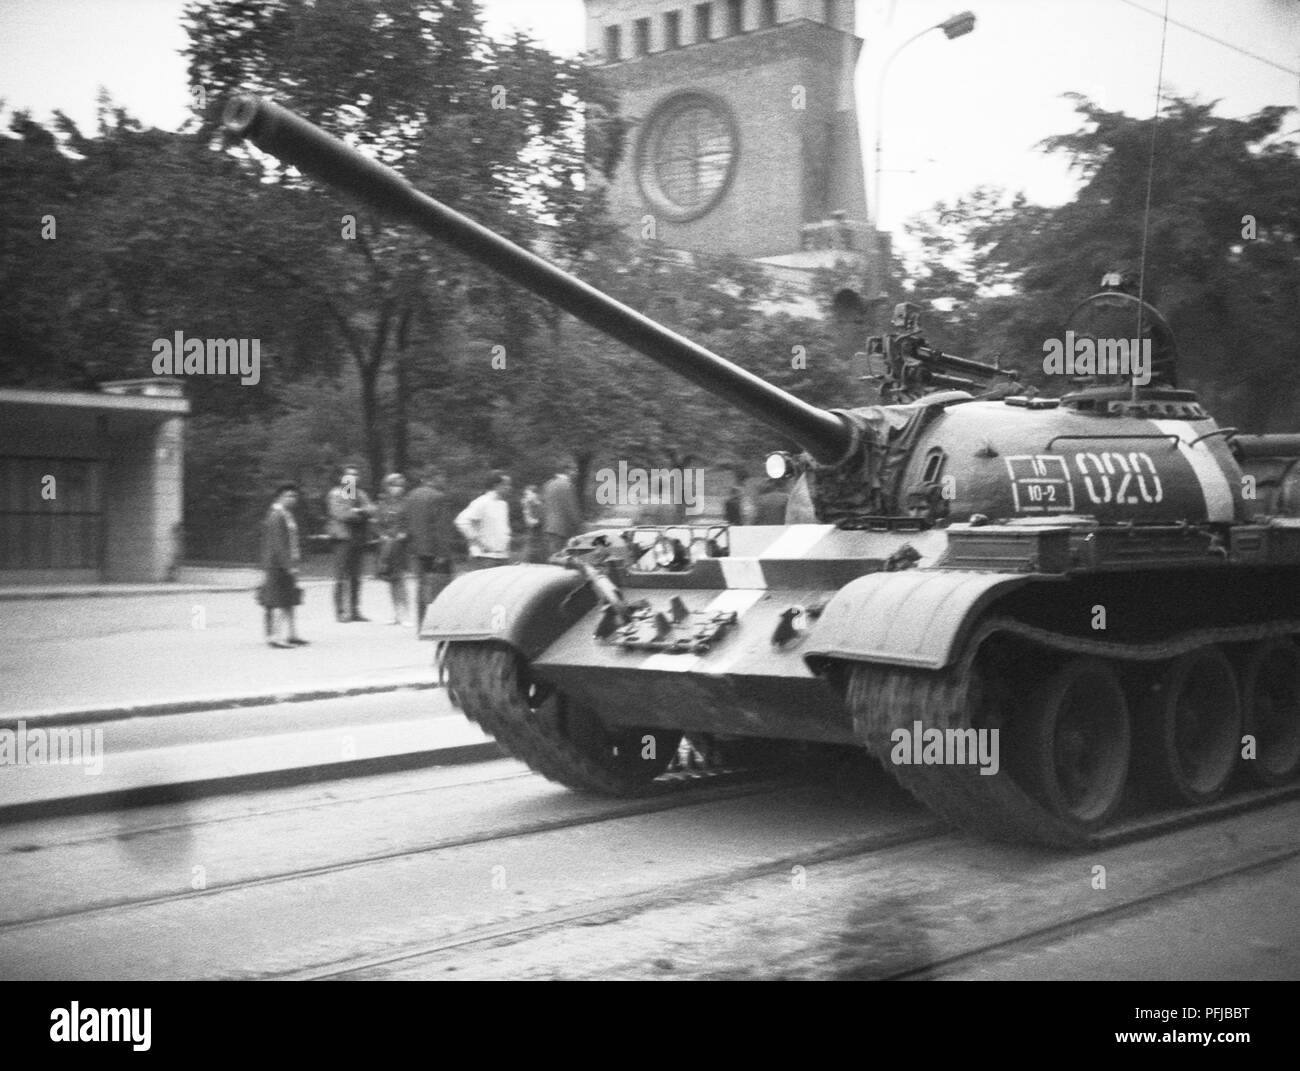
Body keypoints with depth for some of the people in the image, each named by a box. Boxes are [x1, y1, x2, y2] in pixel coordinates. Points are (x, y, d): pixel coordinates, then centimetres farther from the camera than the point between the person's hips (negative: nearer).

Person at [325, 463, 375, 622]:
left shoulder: (360, 494, 18)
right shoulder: (335, 494, 0)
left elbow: (370, 509, 4)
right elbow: (340, 514, -13)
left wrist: (357, 511, -15)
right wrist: (361, 514, -6)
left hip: (358, 540, 6)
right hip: (343, 538, -6)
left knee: (356, 578, 7)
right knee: (341, 578, -6)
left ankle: (355, 611, 10)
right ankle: (340, 612, -4)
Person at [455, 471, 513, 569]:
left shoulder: (504, 504, 16)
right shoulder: (482, 503, -10)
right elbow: (461, 522, -18)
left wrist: (506, 541, 13)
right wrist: (479, 542, -17)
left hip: (502, 557, 8)